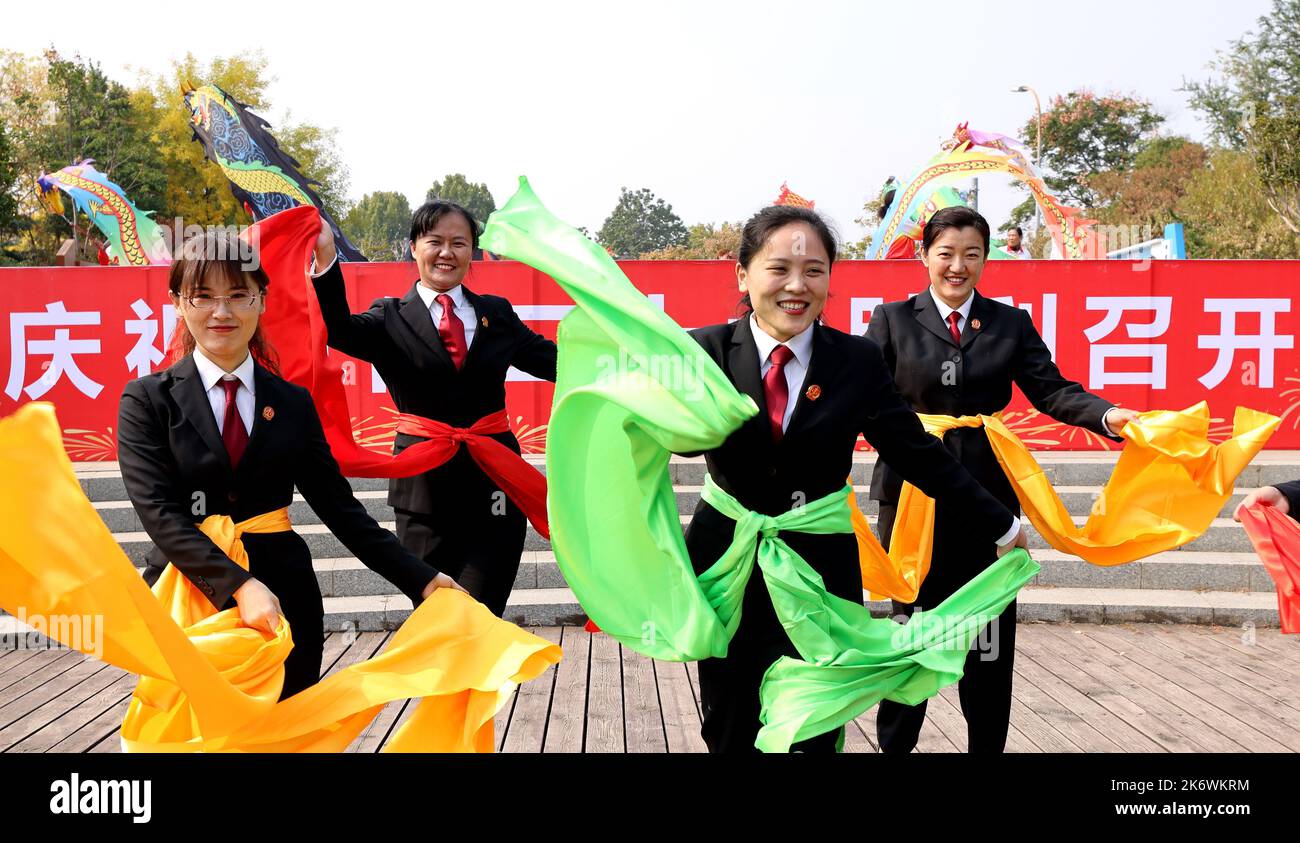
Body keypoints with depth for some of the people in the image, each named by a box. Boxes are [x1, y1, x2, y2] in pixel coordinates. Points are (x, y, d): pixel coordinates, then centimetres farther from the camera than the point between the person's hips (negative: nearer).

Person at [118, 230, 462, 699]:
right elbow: (158, 512, -11)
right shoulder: (148, 400, 0)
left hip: (284, 606, 2)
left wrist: (421, 580, -2)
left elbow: (340, 507, 7)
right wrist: (239, 585, -25)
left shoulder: (293, 404, 7)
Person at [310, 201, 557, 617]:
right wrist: (326, 259, -32)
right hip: (424, 485, -1)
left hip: (494, 483, 1)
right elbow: (341, 332, -16)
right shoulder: (392, 318, 3)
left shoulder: (497, 313, 10)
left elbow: (553, 360, 8)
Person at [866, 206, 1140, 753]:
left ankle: (988, 744, 23)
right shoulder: (892, 320, 4)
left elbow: (1051, 390, -1)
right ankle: (894, 743, 24)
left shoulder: (1011, 324, 9)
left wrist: (1108, 415, -18)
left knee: (989, 635, 8)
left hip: (988, 498, 2)